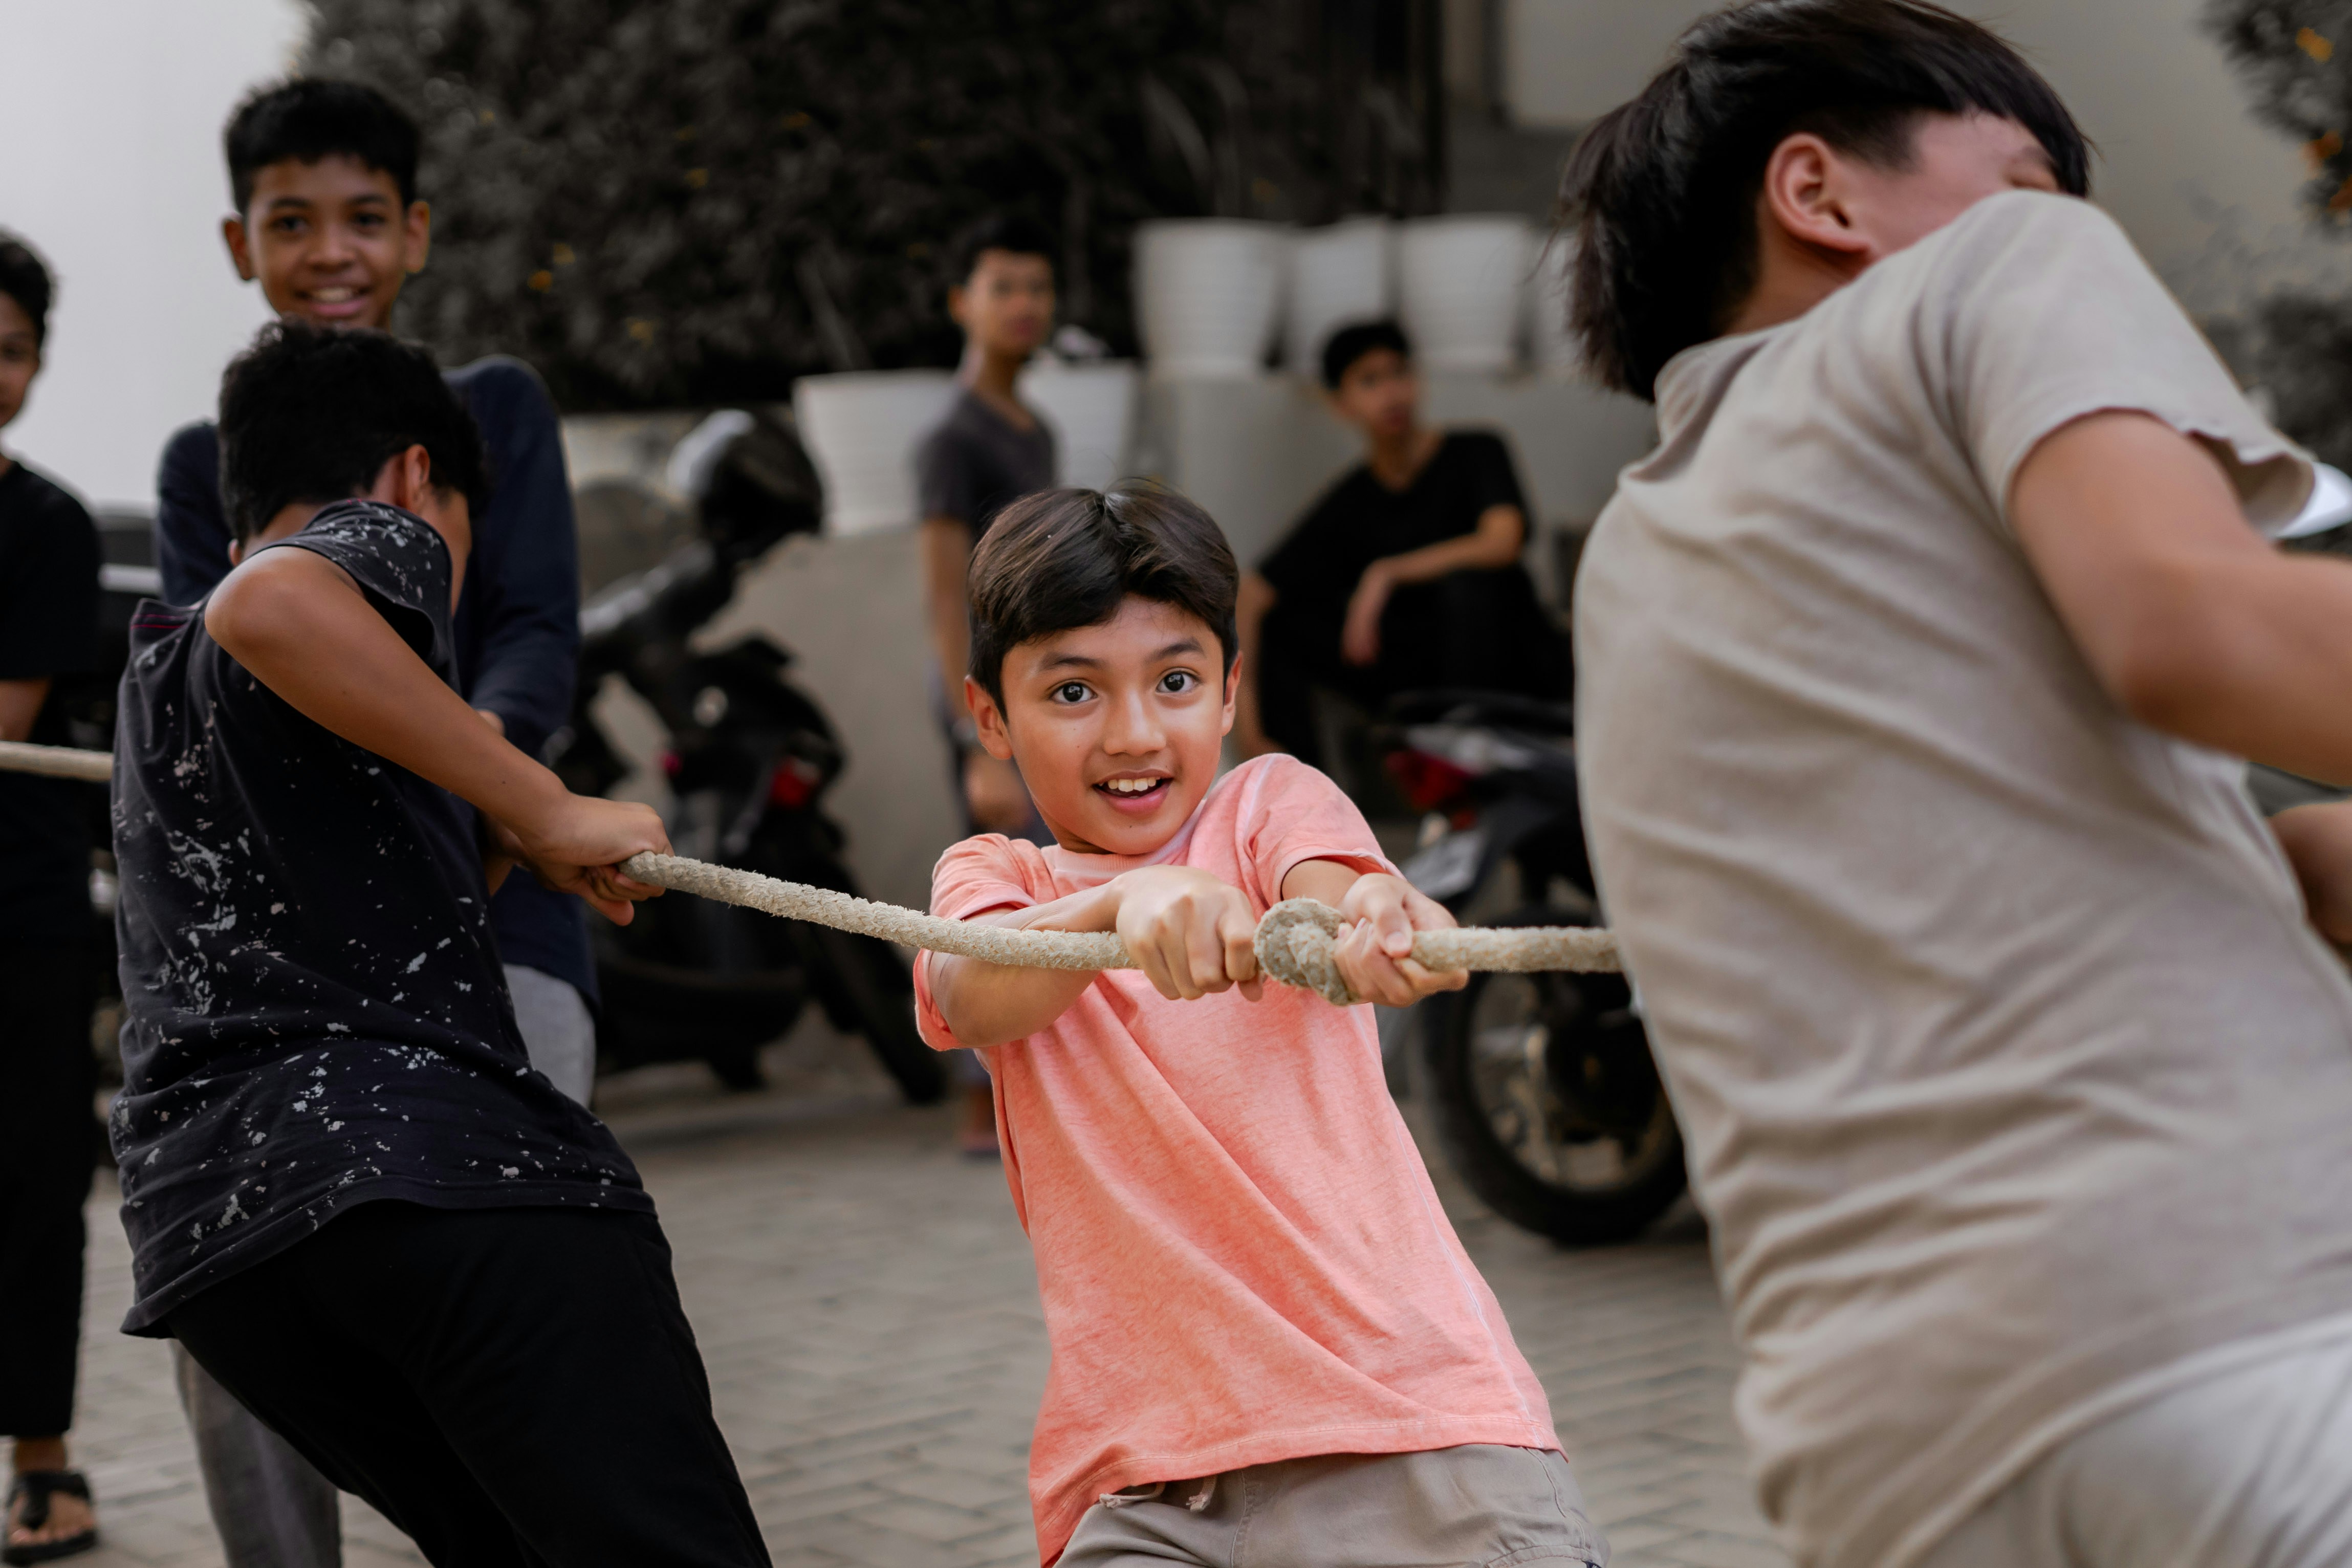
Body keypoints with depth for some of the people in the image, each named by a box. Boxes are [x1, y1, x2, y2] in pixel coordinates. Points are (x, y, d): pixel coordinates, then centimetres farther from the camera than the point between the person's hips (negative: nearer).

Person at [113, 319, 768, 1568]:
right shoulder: (381, 541, 10)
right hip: (437, 1153, -8)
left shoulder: (157, 682, 34)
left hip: (203, 1218, 8)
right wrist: (541, 810, -11)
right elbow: (268, 607, -16)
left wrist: (491, 847, 31)